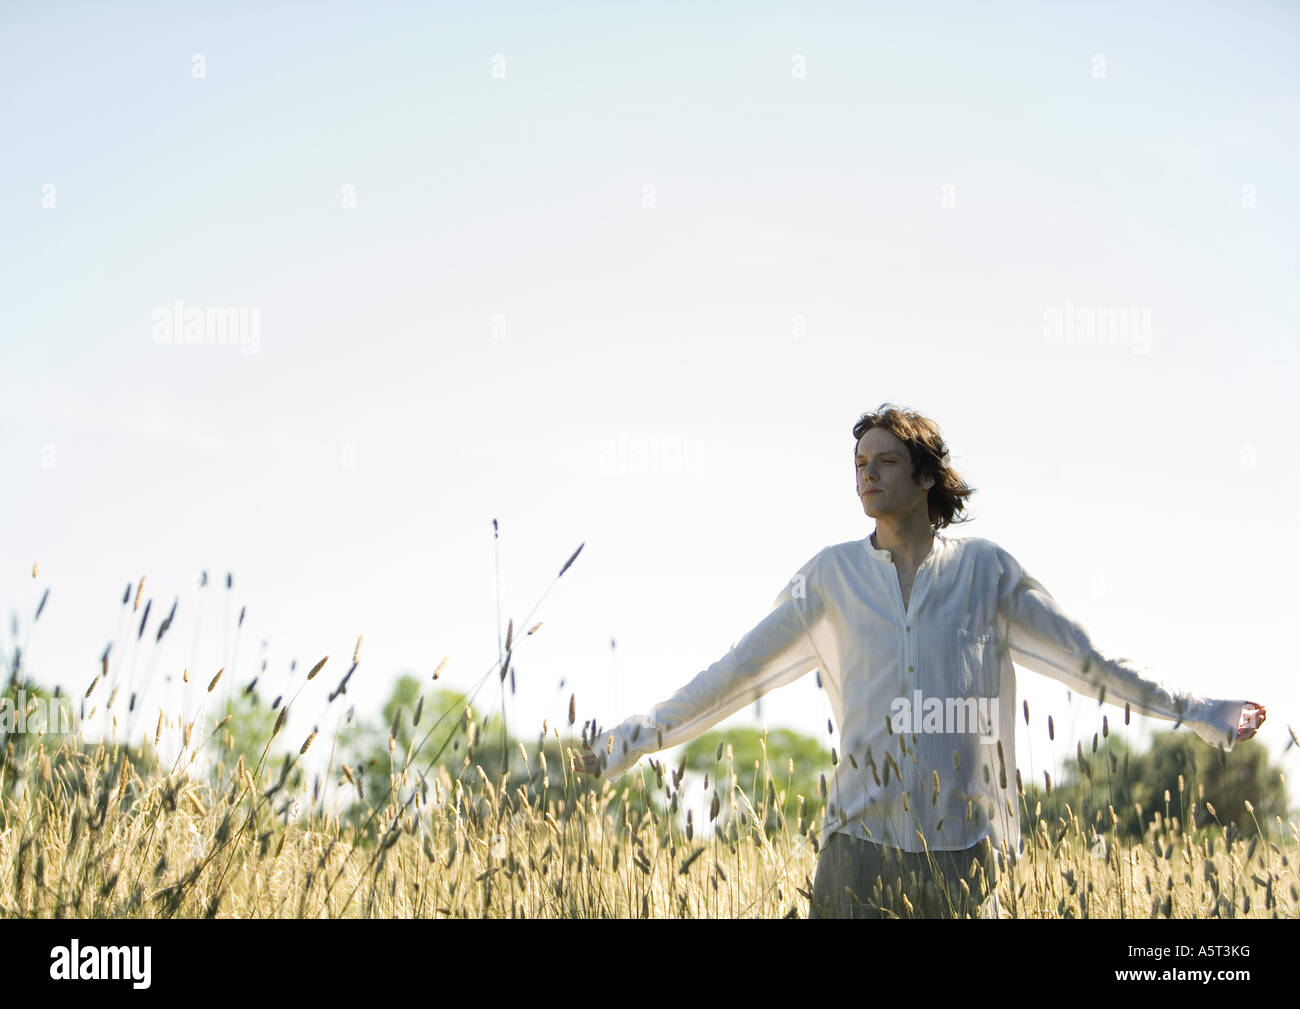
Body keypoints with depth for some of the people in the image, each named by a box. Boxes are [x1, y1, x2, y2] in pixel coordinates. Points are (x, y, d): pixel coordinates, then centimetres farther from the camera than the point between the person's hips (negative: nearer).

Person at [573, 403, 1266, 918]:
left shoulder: (983, 569, 7)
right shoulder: (833, 575, 8)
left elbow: (1086, 663, 11)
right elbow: (736, 674, 10)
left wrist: (1196, 713, 10)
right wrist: (635, 737, 7)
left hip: (963, 845, 0)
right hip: (864, 840, 0)